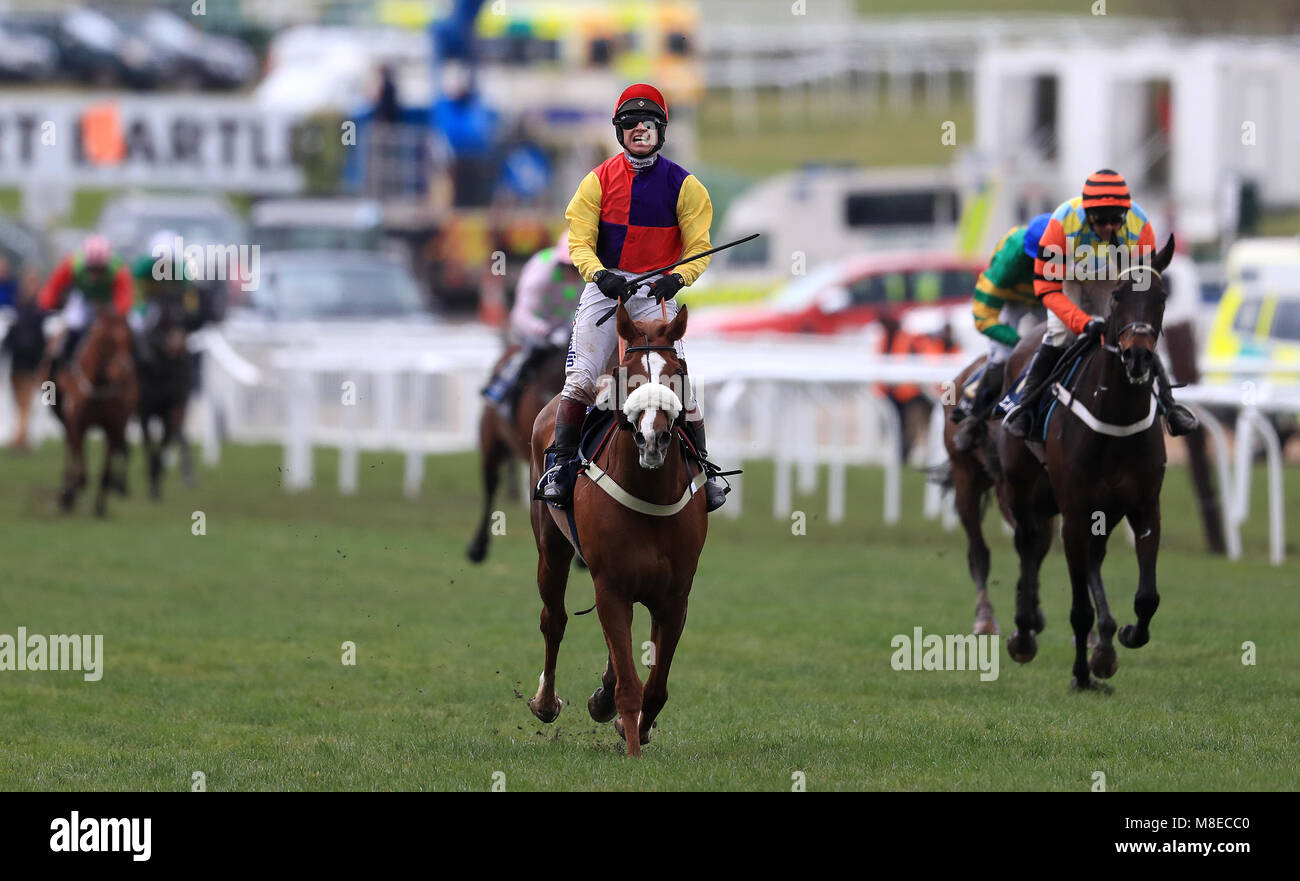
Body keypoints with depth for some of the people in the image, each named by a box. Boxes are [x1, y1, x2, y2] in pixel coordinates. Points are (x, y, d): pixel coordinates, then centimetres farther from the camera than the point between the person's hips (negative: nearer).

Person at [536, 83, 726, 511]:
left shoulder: (682, 185, 1)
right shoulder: (600, 180, 2)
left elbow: (698, 247, 0)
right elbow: (580, 241, -1)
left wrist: (677, 278, -20)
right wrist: (598, 273, -22)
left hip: (656, 291, 0)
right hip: (605, 287, 0)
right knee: (580, 376, -14)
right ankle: (560, 465, -6)